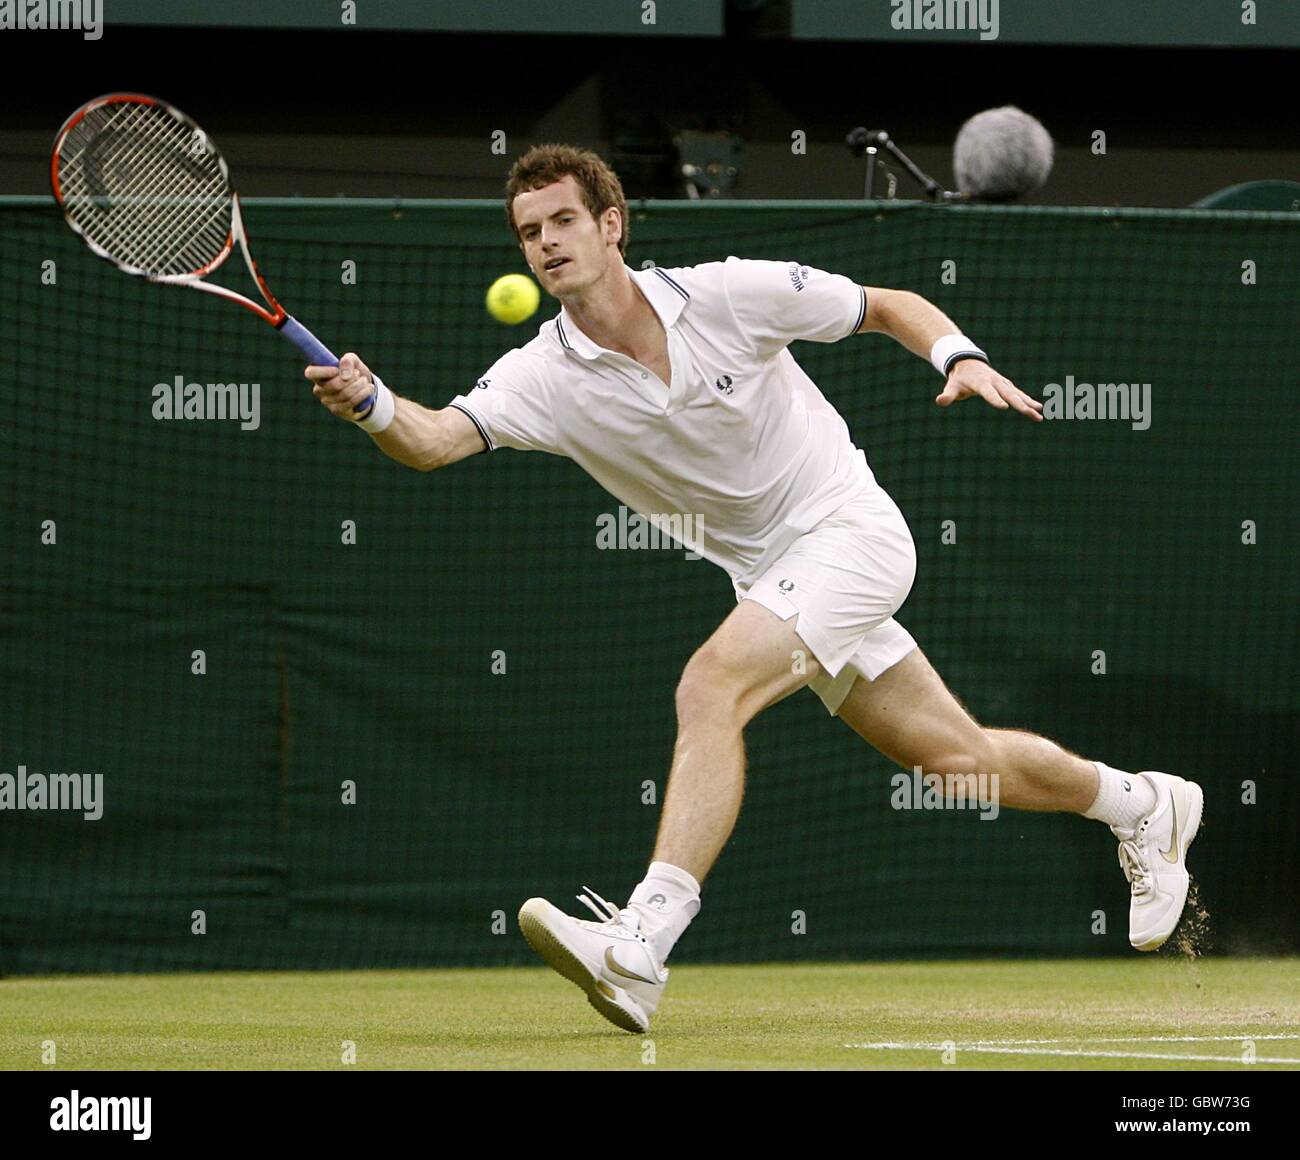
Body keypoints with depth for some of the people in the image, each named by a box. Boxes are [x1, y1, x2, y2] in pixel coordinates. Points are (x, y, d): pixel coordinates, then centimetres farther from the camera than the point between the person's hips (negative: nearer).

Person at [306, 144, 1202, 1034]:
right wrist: (371, 403, -46)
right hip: (770, 573, 6)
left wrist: (963, 358, -21)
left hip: (851, 527, -6)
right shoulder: (543, 375, -9)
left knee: (711, 687, -27)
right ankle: (1142, 805, 40)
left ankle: (640, 949, -36)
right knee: (956, 758, 13)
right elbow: (436, 439, -26)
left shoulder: (732, 294, -15)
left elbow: (892, 307, -2)